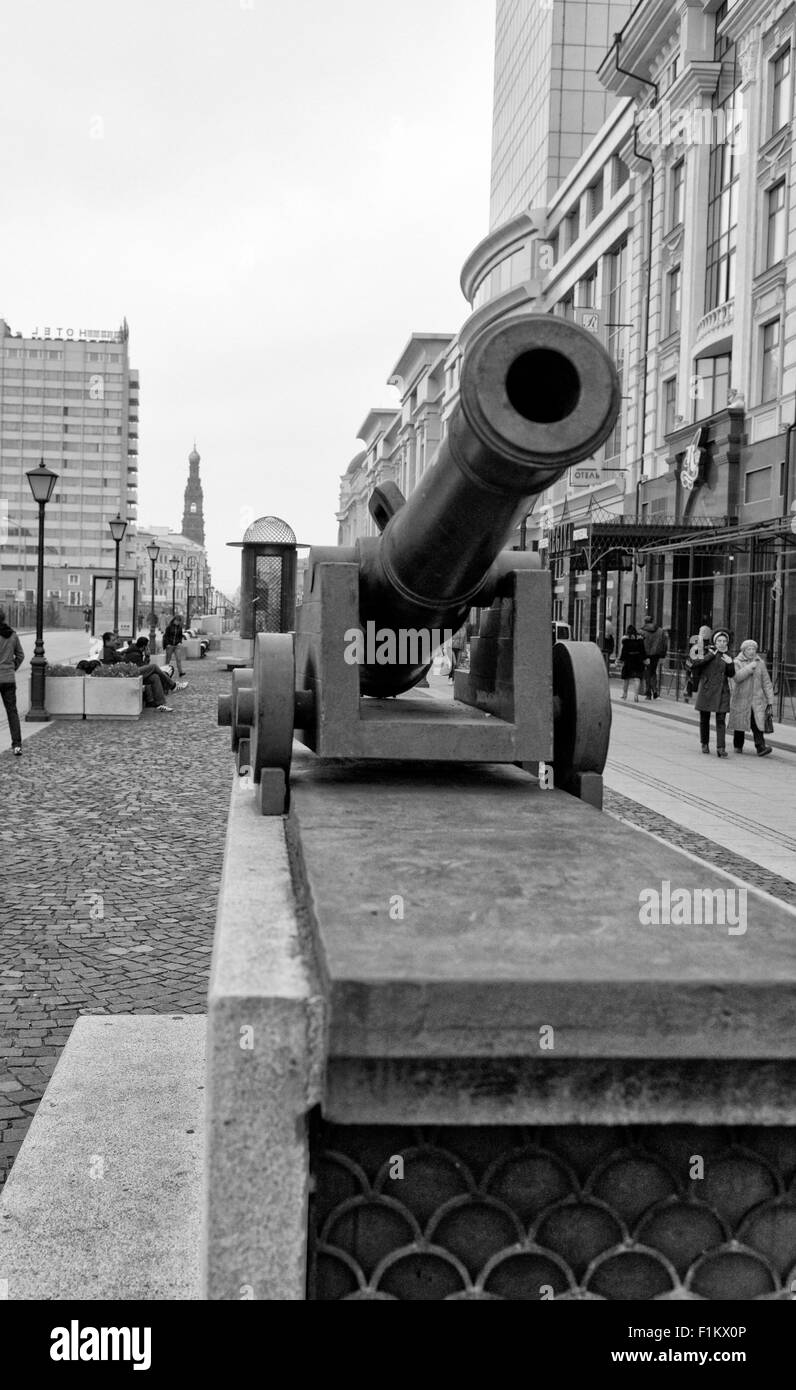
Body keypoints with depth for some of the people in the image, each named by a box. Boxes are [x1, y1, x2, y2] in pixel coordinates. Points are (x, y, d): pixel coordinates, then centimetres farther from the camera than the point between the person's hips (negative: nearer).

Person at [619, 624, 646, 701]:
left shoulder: (624, 638, -3)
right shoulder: (640, 638, 2)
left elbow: (622, 650, -4)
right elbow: (643, 650, 3)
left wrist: (620, 660, 1)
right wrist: (644, 660, 9)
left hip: (628, 660, -1)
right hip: (638, 660, 1)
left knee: (626, 677, 15)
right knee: (637, 678, -1)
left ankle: (624, 694, 24)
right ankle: (636, 695, -12)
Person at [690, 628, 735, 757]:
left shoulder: (727, 655, 8)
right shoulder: (708, 652, -3)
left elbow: (731, 674, 10)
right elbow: (694, 664, -17)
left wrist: (730, 663, -9)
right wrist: (710, 655, -18)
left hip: (722, 691, 2)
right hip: (706, 689, -2)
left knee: (721, 720, -6)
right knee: (704, 718, 8)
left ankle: (720, 748, -10)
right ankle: (705, 744, 26)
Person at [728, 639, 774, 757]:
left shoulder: (760, 663, 6)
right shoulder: (737, 662, -1)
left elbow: (766, 683, 7)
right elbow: (737, 677, -19)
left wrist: (770, 700, 4)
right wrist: (750, 667, -21)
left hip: (756, 699, 1)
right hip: (740, 698, -1)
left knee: (757, 723, -13)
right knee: (740, 723, 8)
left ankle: (761, 747, -20)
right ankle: (738, 746, 27)